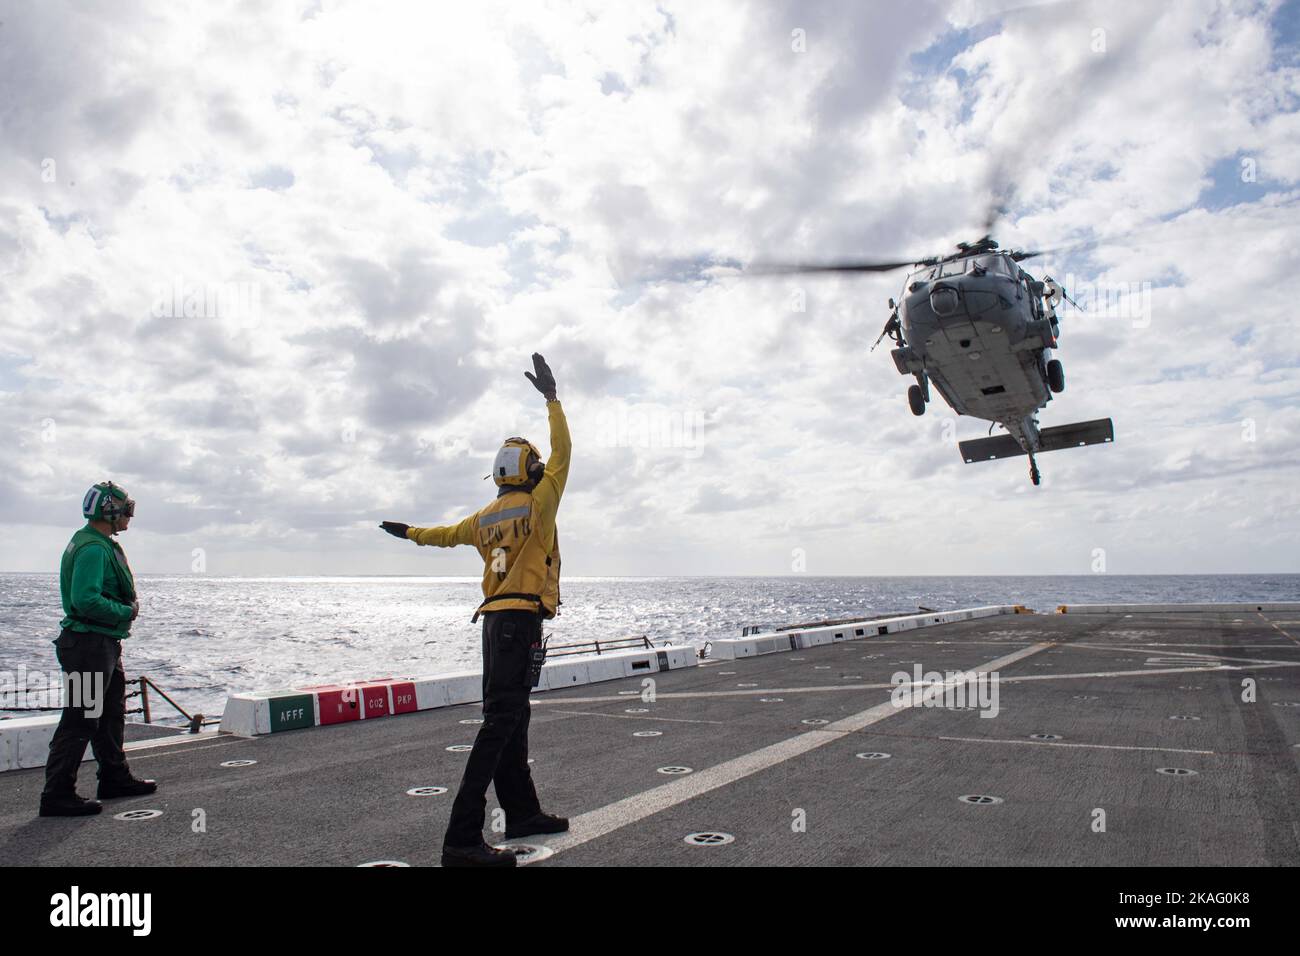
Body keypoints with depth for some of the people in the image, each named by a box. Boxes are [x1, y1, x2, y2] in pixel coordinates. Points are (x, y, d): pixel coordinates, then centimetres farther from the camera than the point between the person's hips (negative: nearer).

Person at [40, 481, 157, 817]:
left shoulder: (100, 544, 14)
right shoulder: (93, 548, -18)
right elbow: (86, 600, -28)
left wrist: (128, 604, 8)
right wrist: (126, 612, -16)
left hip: (104, 645, 11)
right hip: (90, 644, -11)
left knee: (111, 713, 19)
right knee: (80, 720, -5)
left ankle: (115, 778, 31)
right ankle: (57, 795, 2)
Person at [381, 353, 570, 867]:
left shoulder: (483, 518, 13)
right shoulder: (538, 504, -4)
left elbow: (447, 534, 31)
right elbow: (561, 453, -4)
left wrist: (410, 532, 52)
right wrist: (551, 396, 1)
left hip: (495, 620, 8)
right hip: (522, 619, -8)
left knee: (512, 719, 16)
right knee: (500, 721, -12)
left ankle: (522, 811, 26)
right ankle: (462, 839, -15)